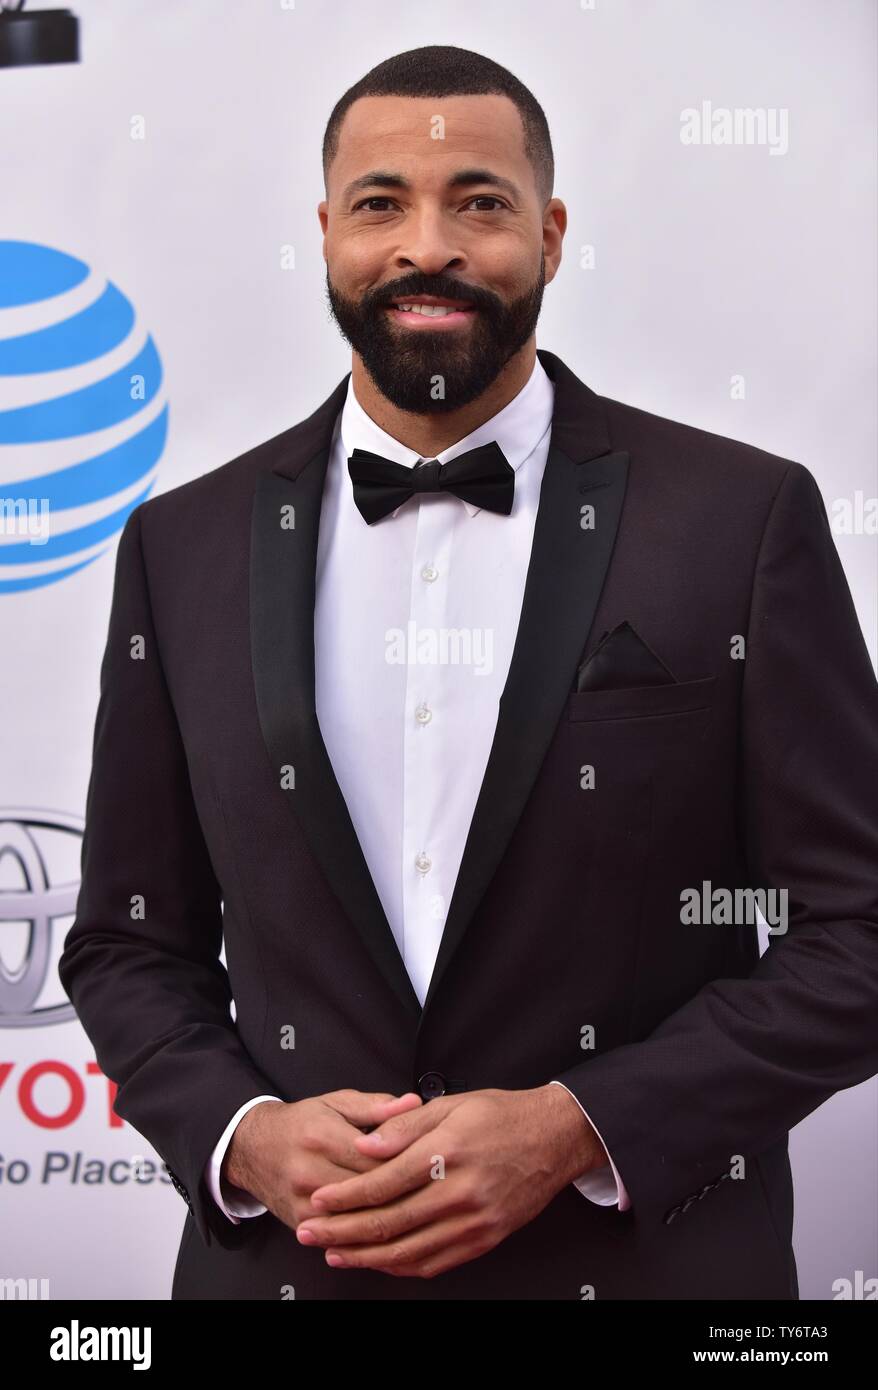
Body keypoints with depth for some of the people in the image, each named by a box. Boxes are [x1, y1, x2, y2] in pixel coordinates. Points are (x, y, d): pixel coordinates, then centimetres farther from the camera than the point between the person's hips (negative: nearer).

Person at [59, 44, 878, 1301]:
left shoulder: (744, 518, -7)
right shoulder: (185, 547, 0)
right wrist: (243, 1138, -11)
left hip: (646, 1255, -1)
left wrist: (577, 1130, -16)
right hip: (286, 1255, 2)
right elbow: (130, 944, 6)